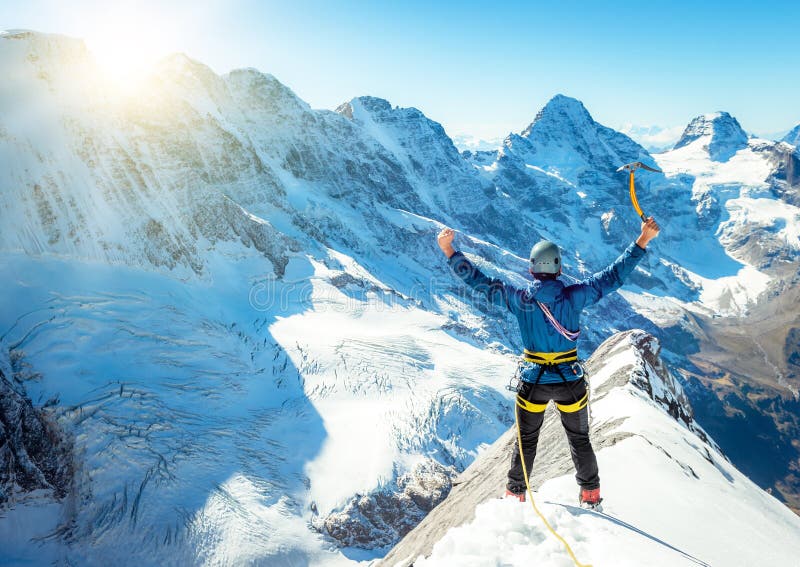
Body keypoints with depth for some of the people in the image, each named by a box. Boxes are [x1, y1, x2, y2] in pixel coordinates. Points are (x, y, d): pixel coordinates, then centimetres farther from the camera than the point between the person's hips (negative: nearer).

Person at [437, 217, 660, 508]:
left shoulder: (519, 299, -13)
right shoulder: (573, 296, -14)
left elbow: (479, 281, -8)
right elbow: (615, 274, -9)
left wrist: (449, 251, -2)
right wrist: (643, 240, -4)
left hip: (532, 381, 0)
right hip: (570, 381, 0)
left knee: (526, 441, 19)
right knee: (580, 439, 21)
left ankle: (515, 494, 32)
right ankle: (591, 494, 38)